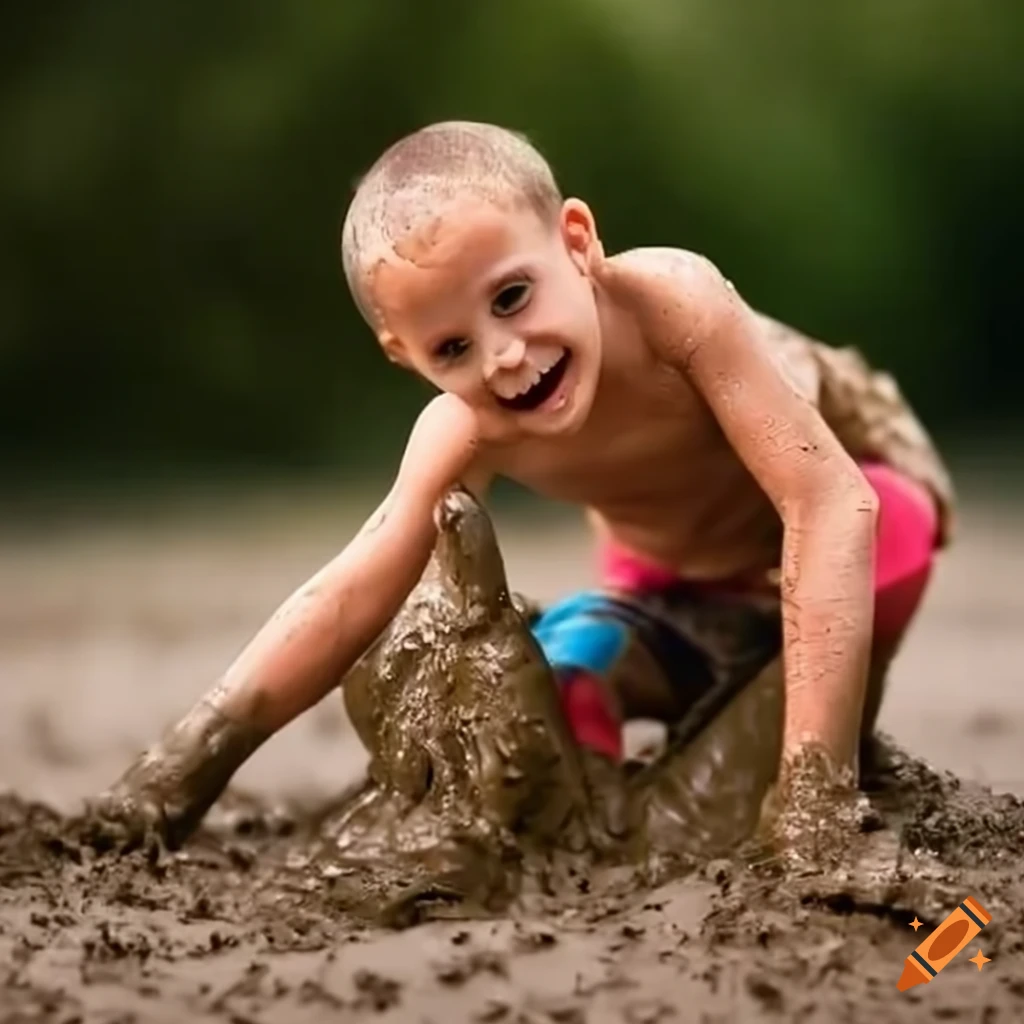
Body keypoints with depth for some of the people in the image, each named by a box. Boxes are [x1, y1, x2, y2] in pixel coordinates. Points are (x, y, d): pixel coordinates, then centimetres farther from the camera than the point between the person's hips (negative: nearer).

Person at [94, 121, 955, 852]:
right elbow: (345, 601, -27)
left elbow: (831, 499, -45)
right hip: (683, 585, 4)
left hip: (861, 484, -4)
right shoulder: (463, 436, -27)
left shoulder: (672, 300, -41)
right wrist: (176, 778, -38)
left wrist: (816, 777, -51)